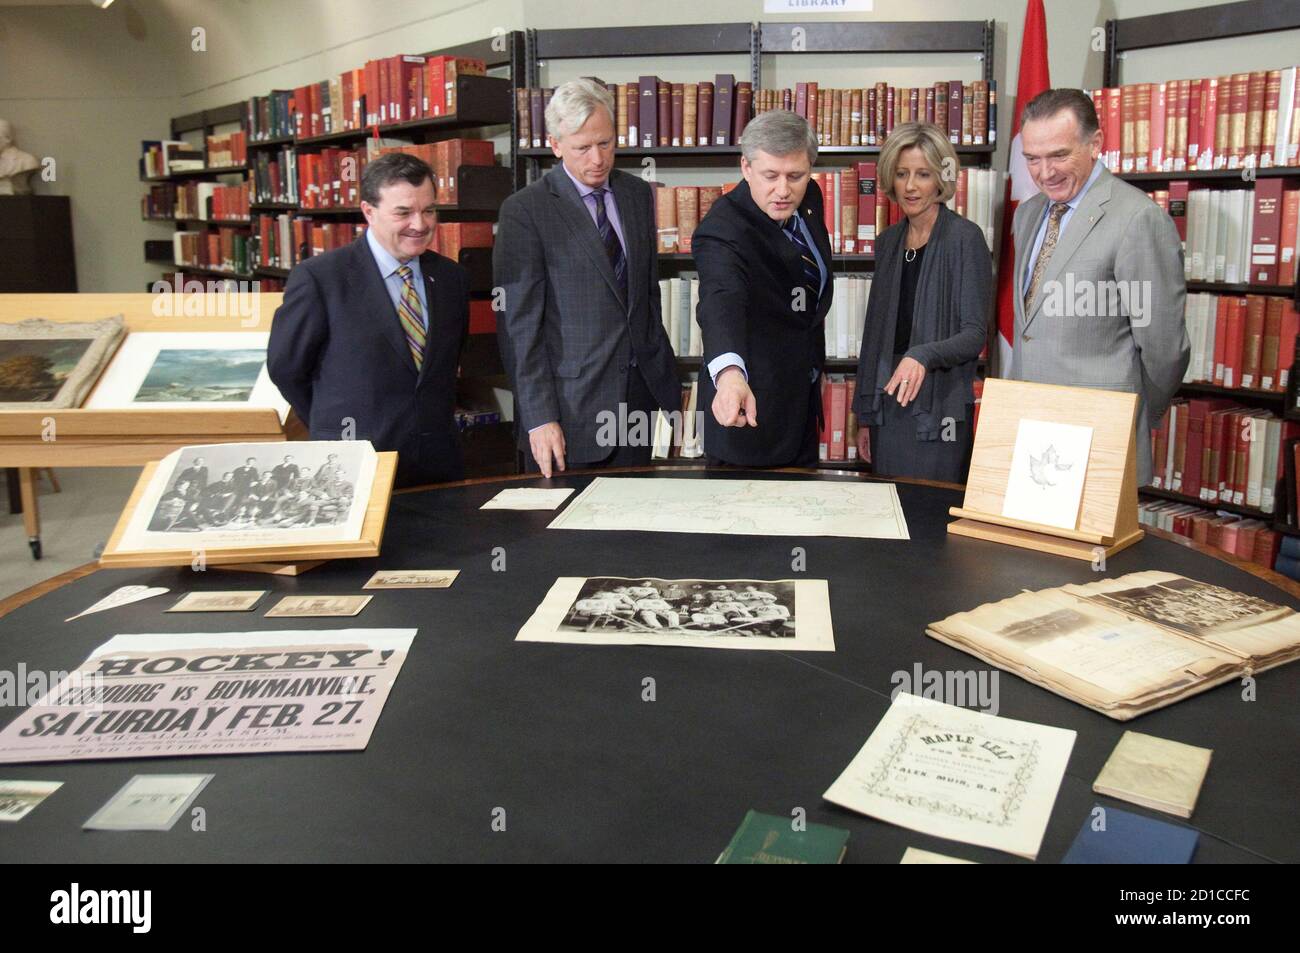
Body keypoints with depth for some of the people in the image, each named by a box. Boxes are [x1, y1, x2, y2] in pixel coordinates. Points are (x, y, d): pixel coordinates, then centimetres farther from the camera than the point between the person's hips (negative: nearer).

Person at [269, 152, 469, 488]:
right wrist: (334, 427, 7)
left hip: (440, 465, 4)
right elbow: (285, 366, -2)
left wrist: (437, 423, 12)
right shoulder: (318, 277, -10)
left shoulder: (452, 278, 5)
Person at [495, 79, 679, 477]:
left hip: (640, 394, 5)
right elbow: (519, 324, -11)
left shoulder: (638, 195, 10)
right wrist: (539, 417, -16)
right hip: (570, 405, -5)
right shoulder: (524, 211, -8)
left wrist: (667, 381, 17)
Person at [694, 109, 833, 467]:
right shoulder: (722, 231, -26)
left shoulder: (808, 199, -1)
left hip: (803, 399, 8)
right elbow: (722, 301, -46)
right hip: (749, 403, -8)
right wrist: (730, 372, -65)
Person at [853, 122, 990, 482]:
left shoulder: (965, 238, -7)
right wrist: (865, 415, 14)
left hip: (938, 411, -5)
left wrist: (923, 356, -31)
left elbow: (974, 334, -11)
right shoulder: (888, 241, 10)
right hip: (887, 403, 5)